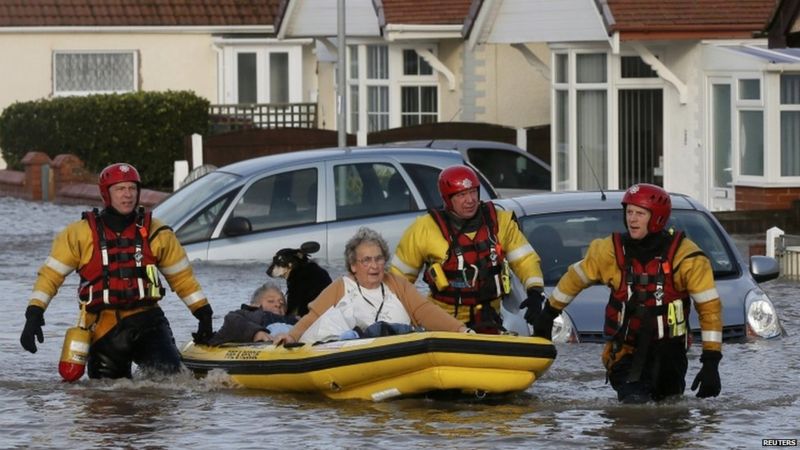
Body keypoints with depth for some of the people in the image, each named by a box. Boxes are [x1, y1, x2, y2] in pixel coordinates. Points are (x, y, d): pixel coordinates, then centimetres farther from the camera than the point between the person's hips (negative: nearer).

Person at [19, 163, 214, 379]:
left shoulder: (156, 232, 7)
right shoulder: (81, 233, 3)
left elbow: (182, 276, 15)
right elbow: (51, 274, 4)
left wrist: (203, 313, 10)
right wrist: (34, 314, -6)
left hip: (146, 321, 0)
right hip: (104, 326, 0)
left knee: (168, 372, -22)